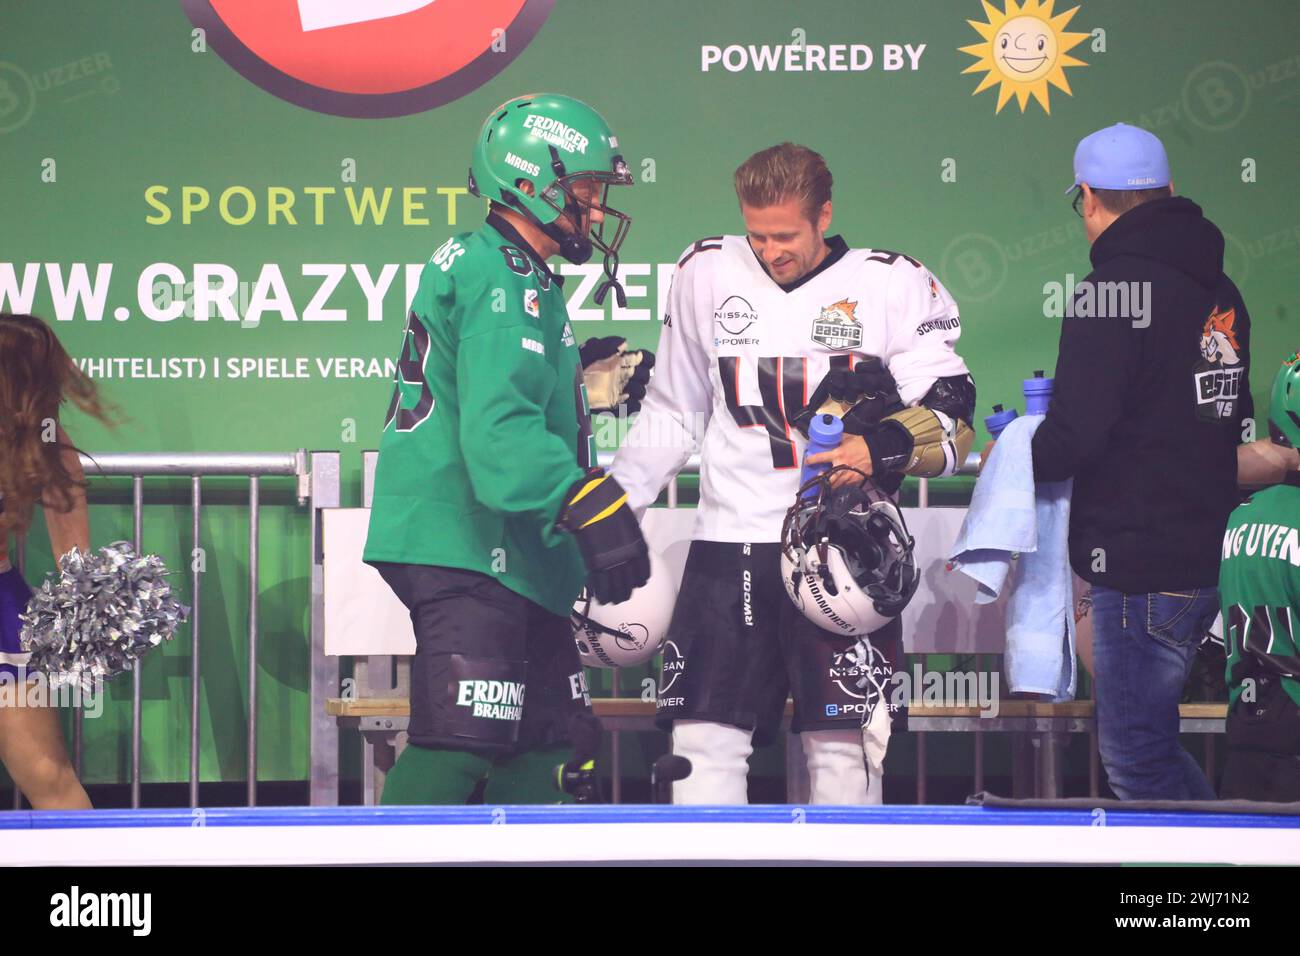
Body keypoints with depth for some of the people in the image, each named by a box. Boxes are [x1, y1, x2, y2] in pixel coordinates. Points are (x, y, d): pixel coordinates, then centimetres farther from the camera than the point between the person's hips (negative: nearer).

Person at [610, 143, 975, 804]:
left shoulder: (893, 285, 2)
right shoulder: (706, 273, 11)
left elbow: (950, 419, -2)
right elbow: (673, 414, 21)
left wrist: (883, 447, -21)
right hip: (728, 547, 2)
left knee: (842, 744, -2)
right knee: (705, 738, -3)